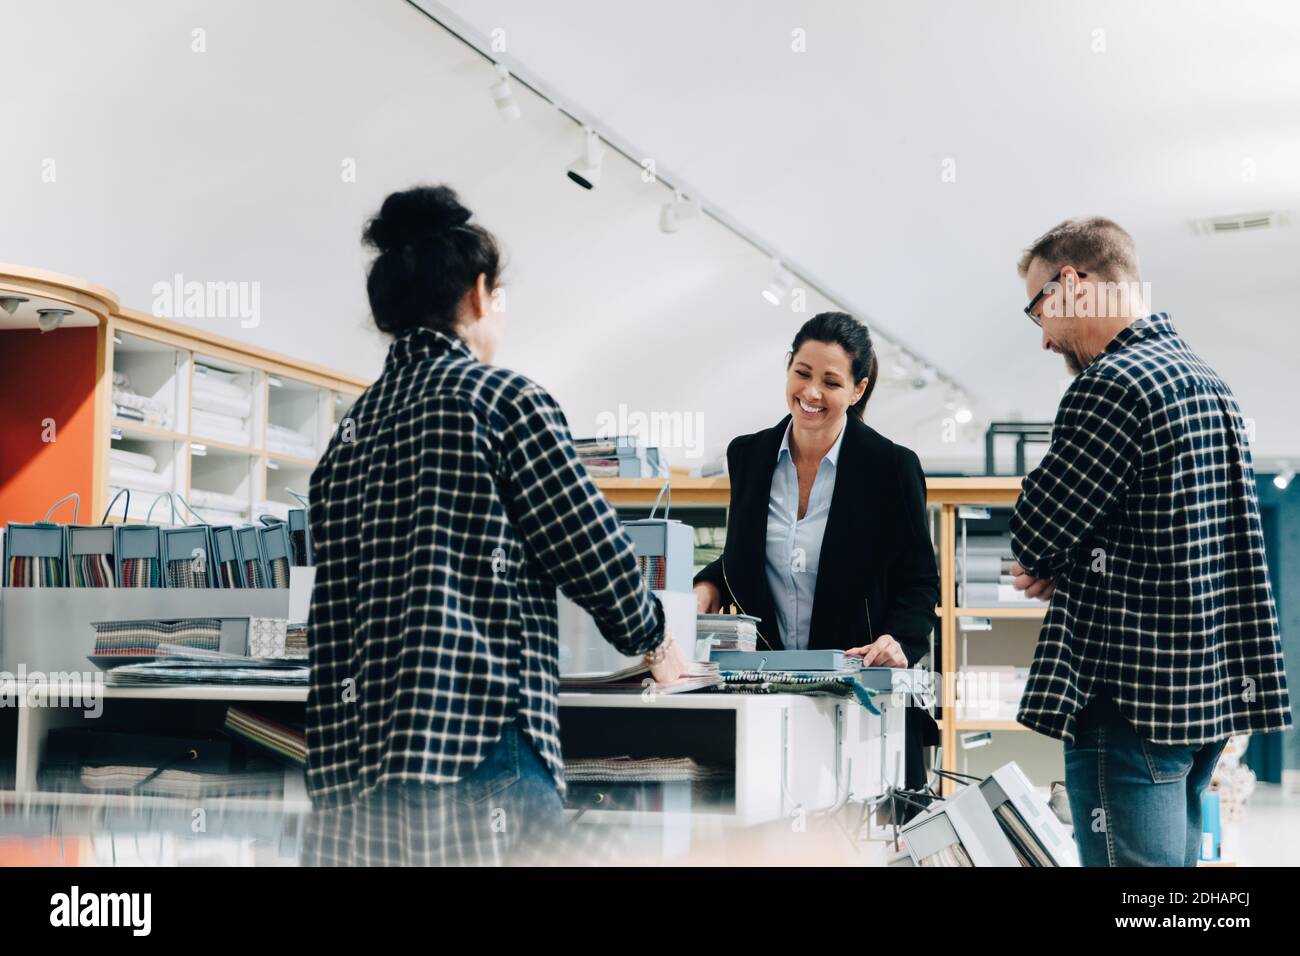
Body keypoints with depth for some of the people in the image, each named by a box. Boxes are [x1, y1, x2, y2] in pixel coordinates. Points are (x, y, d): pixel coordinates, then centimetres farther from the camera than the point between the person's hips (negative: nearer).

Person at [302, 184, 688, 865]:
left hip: (352, 767, 7)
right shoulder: (505, 400, -3)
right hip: (478, 751, -7)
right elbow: (595, 553, -1)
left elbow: (331, 619, 16)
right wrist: (653, 642, 17)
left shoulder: (350, 431, 16)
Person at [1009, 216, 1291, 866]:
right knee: (1174, 858, 17)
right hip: (1212, 691, 10)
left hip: (1130, 701, -10)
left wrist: (1042, 562, 8)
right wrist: (1068, 568, 7)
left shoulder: (1113, 385, -16)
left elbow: (1034, 537, -15)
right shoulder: (1207, 380, 15)